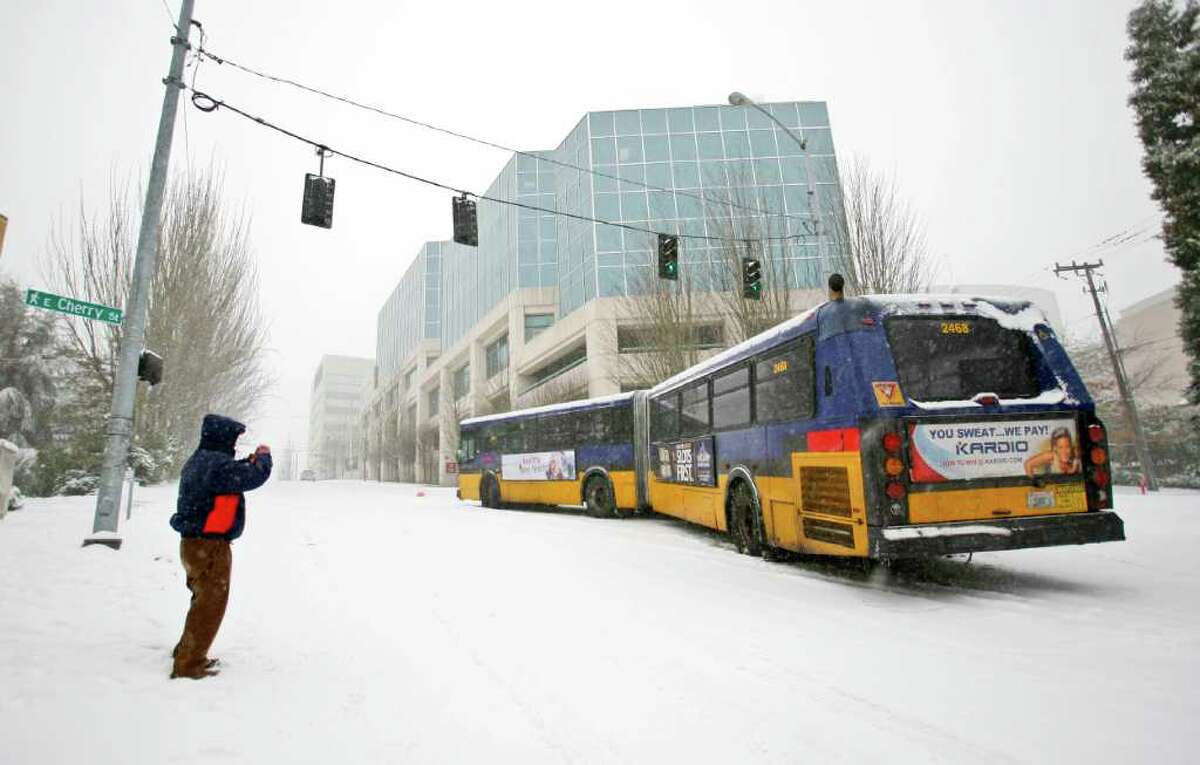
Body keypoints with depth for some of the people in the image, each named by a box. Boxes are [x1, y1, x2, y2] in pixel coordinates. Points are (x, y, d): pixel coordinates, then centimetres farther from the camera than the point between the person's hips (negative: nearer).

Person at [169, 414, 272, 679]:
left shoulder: (197, 461, 10)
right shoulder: (218, 463, -22)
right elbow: (256, 476, -19)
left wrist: (250, 461, 14)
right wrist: (263, 456, -2)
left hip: (194, 542, 10)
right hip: (210, 545, -10)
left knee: (204, 600, 24)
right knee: (211, 604, 0)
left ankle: (186, 652, 37)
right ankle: (188, 665, 8)